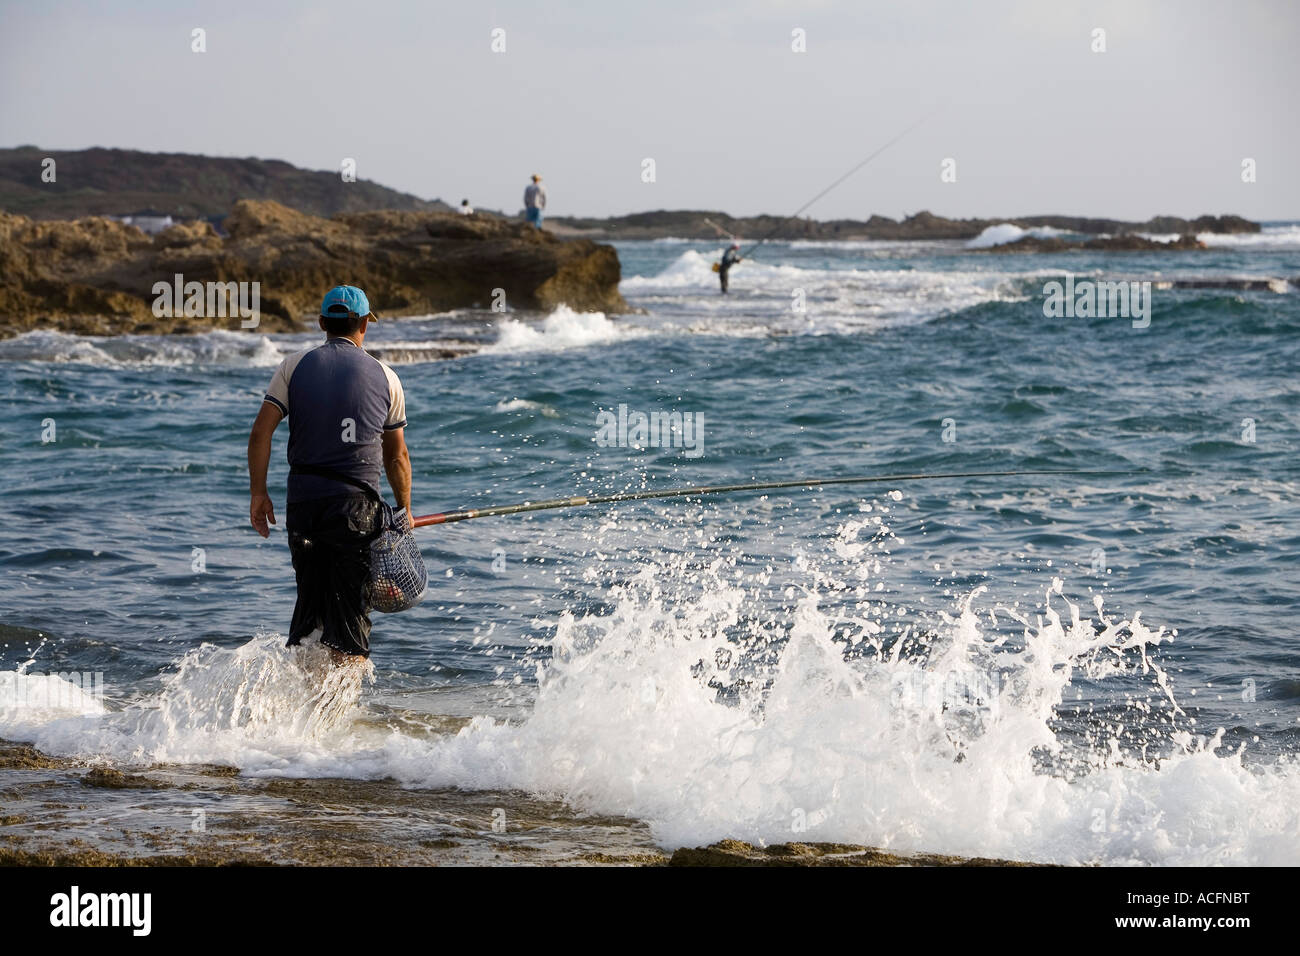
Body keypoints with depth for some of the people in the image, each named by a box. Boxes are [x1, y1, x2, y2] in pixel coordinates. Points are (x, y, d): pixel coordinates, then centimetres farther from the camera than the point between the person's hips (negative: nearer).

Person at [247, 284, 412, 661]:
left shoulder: (294, 366, 6)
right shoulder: (385, 377, 6)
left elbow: (261, 432, -4)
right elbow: (397, 456, 11)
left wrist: (258, 491, 1)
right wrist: (404, 511, 22)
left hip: (303, 501, 2)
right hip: (356, 503, -2)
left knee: (310, 602, 14)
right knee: (351, 612, 0)